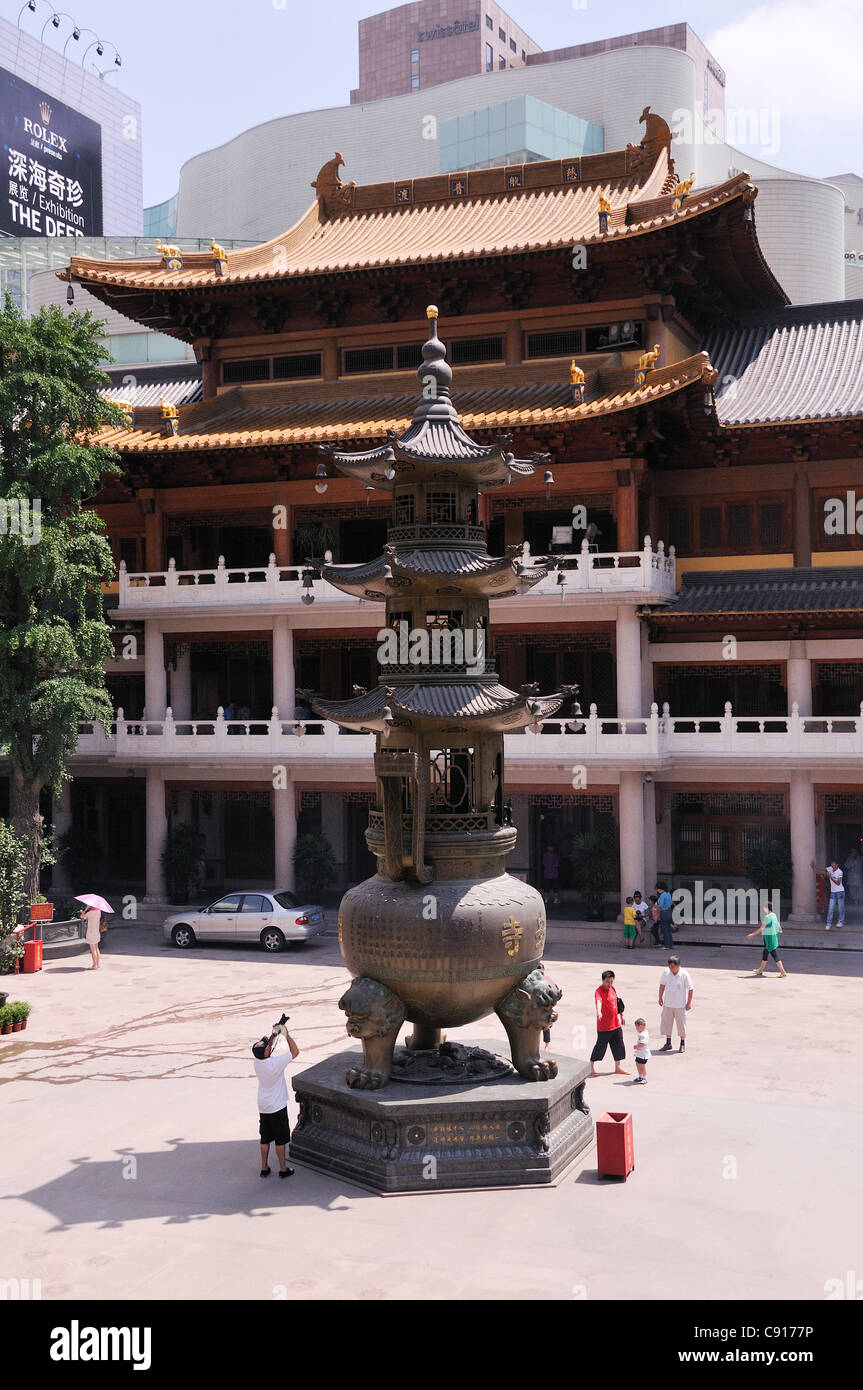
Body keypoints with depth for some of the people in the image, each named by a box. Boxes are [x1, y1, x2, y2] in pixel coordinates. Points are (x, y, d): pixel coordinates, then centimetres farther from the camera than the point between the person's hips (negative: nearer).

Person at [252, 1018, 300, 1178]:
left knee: (265, 1138, 16)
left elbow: (266, 1046, 12)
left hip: (262, 1107, 6)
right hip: (277, 1107, -6)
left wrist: (274, 1034, 2)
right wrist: (286, 1034, -10)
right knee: (280, 1139, 9)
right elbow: (295, 1051, -17)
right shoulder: (275, 1063, -28)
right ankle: (283, 1169, 18)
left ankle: (264, 1168, 24)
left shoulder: (257, 1061, -10)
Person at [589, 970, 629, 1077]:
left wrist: (621, 1015, 29)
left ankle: (617, 1067, 28)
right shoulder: (599, 991, -20)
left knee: (618, 1045, 13)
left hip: (616, 1024, 8)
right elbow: (598, 1001, -41)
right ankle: (592, 1067, 15)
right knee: (600, 1046, 0)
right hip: (604, 1026, -8)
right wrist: (598, 1012, -60)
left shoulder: (612, 988, 6)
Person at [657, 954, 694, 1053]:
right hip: (667, 1003, 4)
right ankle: (668, 1043, 24)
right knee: (666, 1023, 9)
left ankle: (683, 1044, 21)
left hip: (680, 1004, -4)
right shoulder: (666, 972, -5)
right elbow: (662, 984, 10)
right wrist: (660, 998, 11)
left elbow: (690, 989, -6)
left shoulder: (684, 974, -14)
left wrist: (689, 1002, -6)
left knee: (681, 1024, 4)